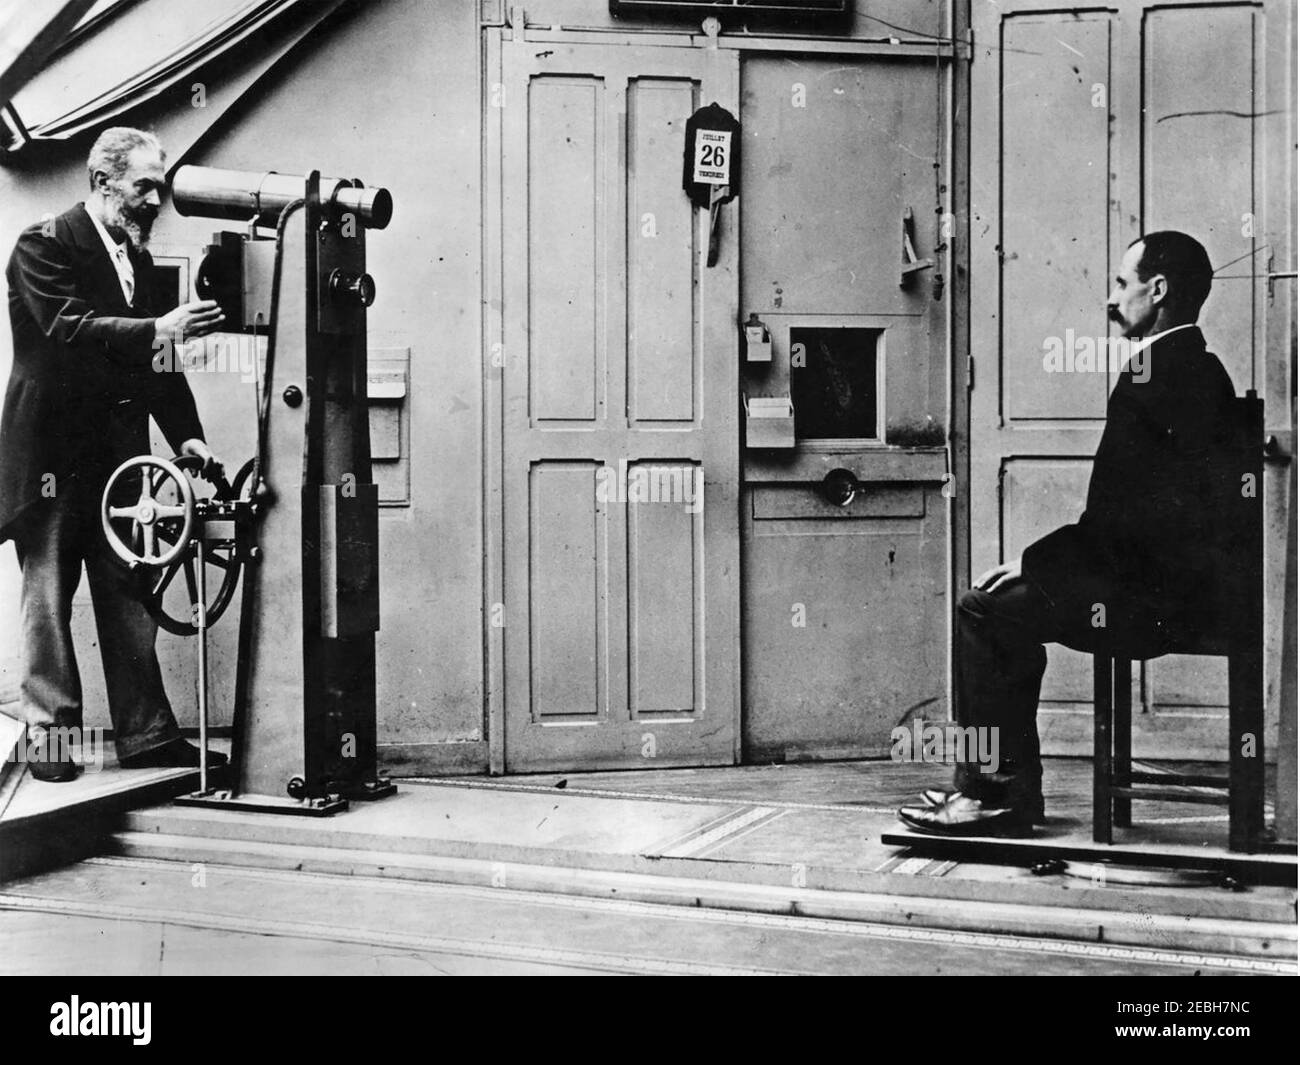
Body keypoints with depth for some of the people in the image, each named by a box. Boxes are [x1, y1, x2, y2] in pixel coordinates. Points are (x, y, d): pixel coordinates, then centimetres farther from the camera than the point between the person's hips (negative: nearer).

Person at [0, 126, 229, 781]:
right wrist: (156, 331, -32)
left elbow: (154, 357, 14)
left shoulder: (138, 258, 15)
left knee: (130, 594, 6)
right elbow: (69, 327, -22)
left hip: (118, 452, 6)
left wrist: (186, 434, 3)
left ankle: (146, 735, 10)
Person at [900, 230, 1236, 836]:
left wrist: (1030, 561, -11)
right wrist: (1037, 561, 11)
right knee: (1006, 606, 17)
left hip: (1154, 598, -11)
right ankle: (1011, 789, 18)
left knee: (985, 611, -8)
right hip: (1169, 584, 11)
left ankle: (996, 794, 0)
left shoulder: (1154, 373, -17)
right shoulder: (1199, 368, 16)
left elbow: (1114, 516, -22)